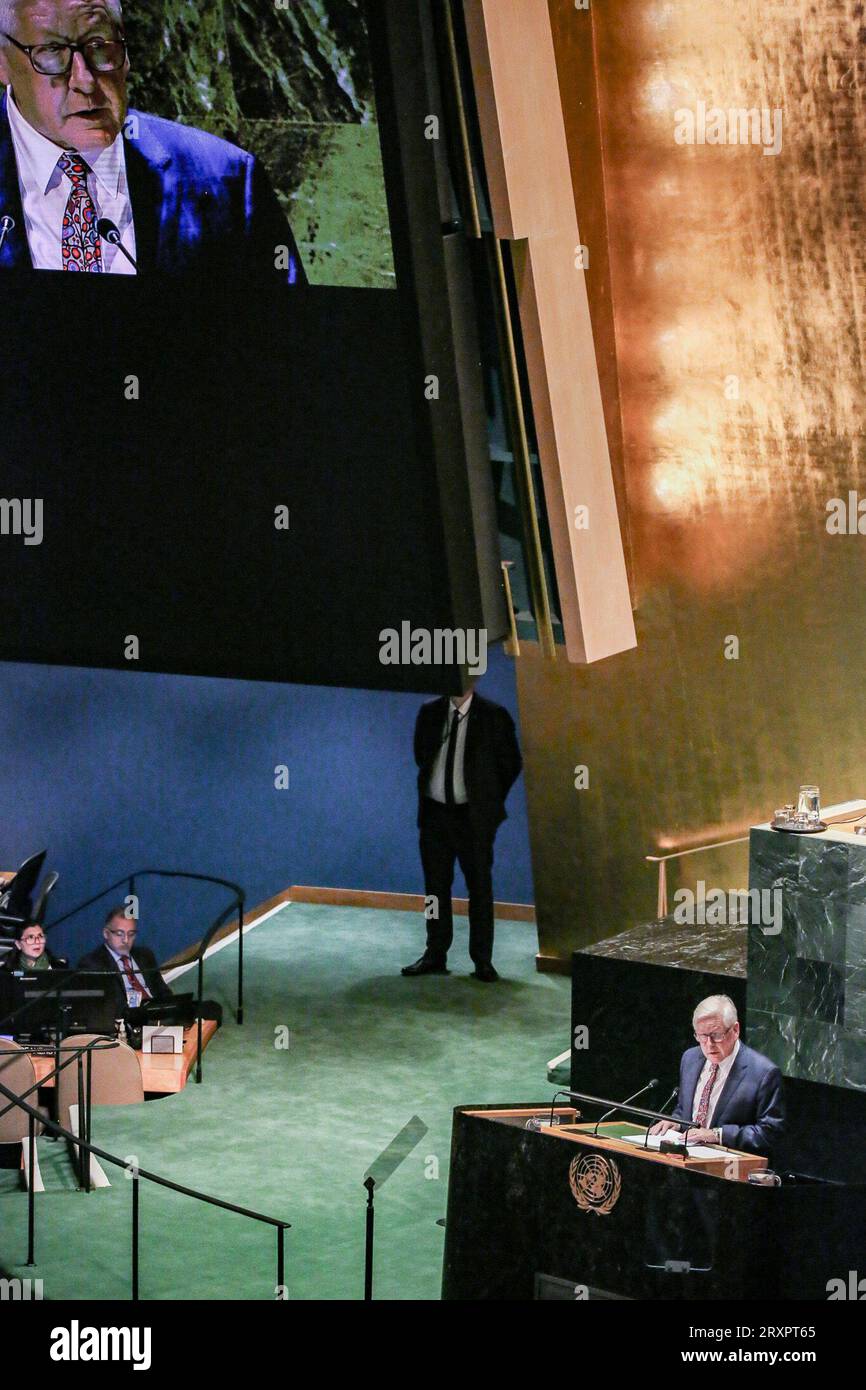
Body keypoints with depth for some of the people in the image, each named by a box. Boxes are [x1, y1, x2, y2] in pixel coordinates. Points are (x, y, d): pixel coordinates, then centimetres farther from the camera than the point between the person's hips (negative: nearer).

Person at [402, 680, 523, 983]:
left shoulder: (494, 716, -5)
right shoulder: (429, 713, 4)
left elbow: (511, 763, 2)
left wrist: (489, 801, 3)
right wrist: (435, 785, 13)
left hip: (474, 816, -3)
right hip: (434, 811, 3)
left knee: (480, 887, 0)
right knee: (436, 886, 8)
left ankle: (482, 960, 6)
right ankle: (435, 956, 15)